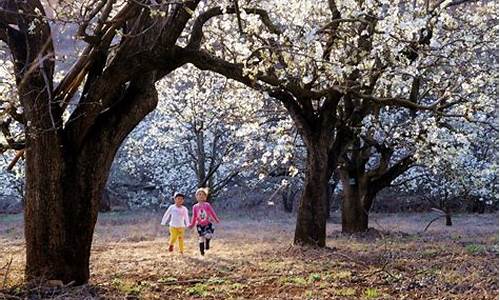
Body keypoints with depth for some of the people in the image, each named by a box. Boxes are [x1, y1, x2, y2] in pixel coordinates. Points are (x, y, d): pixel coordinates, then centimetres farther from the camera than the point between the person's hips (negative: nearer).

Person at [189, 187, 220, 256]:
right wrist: (192, 224, 5)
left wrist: (216, 220, 5)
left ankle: (207, 243, 13)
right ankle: (202, 251, 16)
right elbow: (194, 216, 6)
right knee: (201, 238, 2)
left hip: (207, 224, -1)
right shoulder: (195, 207, -1)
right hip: (200, 225, 1)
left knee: (208, 235, -20)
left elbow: (212, 213, 2)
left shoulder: (207, 205, -5)